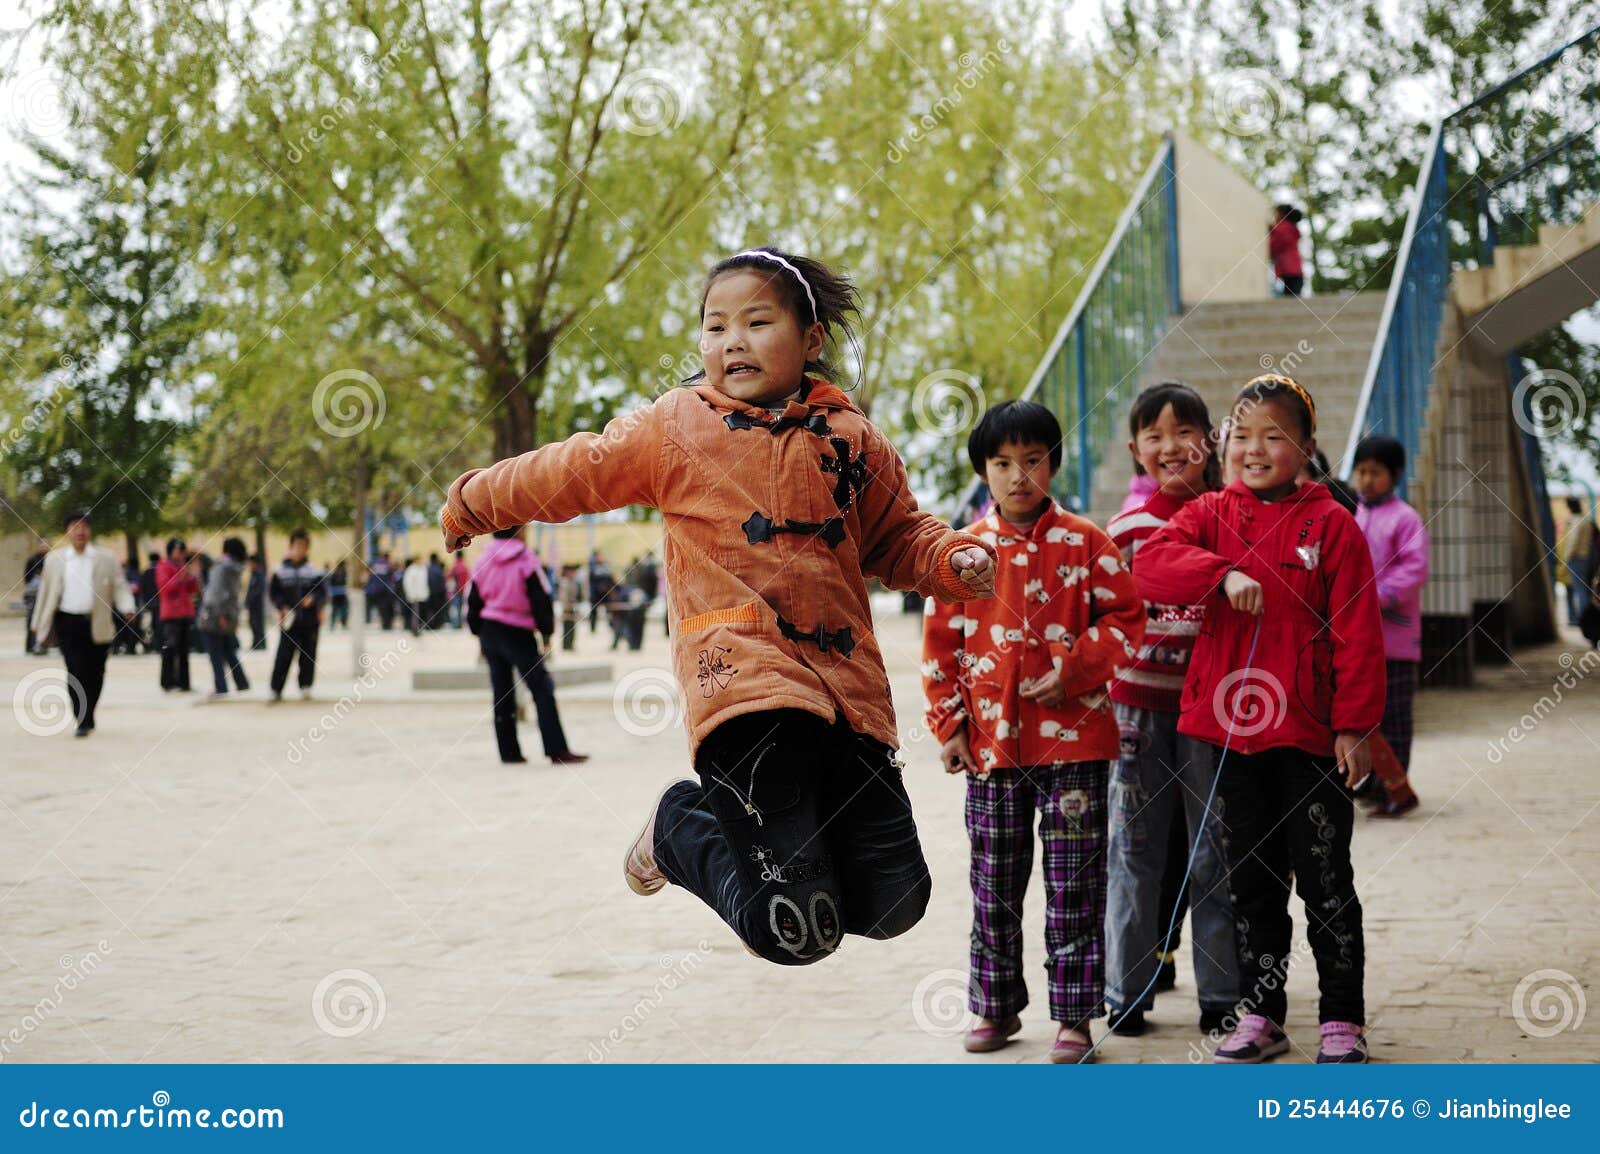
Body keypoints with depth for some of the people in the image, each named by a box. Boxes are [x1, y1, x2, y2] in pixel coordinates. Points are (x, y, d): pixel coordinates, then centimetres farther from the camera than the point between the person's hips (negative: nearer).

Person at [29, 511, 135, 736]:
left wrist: (128, 608, -15)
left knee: (95, 674, 7)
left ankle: (87, 717, 25)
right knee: (76, 673, -11)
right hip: (68, 623, -1)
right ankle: (83, 721, -9)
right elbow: (45, 593, 13)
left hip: (98, 625, 1)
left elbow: (119, 587, 4)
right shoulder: (54, 559, 7)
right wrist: (39, 624, 14)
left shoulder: (105, 558, 6)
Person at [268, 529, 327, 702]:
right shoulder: (280, 571, 5)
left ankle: (305, 686, 16)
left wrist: (313, 598, -21)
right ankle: (276, 689, -2)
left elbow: (323, 591, -1)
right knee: (284, 655, -5)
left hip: (310, 620, 1)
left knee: (308, 654, 4)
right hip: (288, 620, 0)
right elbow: (273, 592, 6)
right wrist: (282, 607, -10)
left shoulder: (314, 571, 4)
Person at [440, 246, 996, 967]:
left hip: (847, 685, 4)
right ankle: (678, 826, 17)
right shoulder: (673, 428, 6)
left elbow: (897, 540, 23)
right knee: (797, 930, -14)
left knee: (892, 906, 2)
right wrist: (470, 505, 28)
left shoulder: (850, 439, 14)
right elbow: (567, 474, 17)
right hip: (744, 683, -4)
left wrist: (955, 559, 3)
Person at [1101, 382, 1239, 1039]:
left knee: (1213, 848, 3)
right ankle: (1127, 991, 16)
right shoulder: (1126, 528, 4)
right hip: (1140, 705, 1)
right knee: (1136, 848, 7)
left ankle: (1222, 996, 12)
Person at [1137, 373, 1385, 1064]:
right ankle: (1260, 1014, 23)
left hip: (1308, 733, -4)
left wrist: (1355, 725, -8)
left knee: (1325, 880, 2)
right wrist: (1224, 573, -24)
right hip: (1232, 729, 4)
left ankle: (1343, 1020, 12)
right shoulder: (1210, 515, 7)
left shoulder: (1330, 525, -3)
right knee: (1250, 879, 12)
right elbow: (1151, 564, -10)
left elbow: (1358, 631, -4)